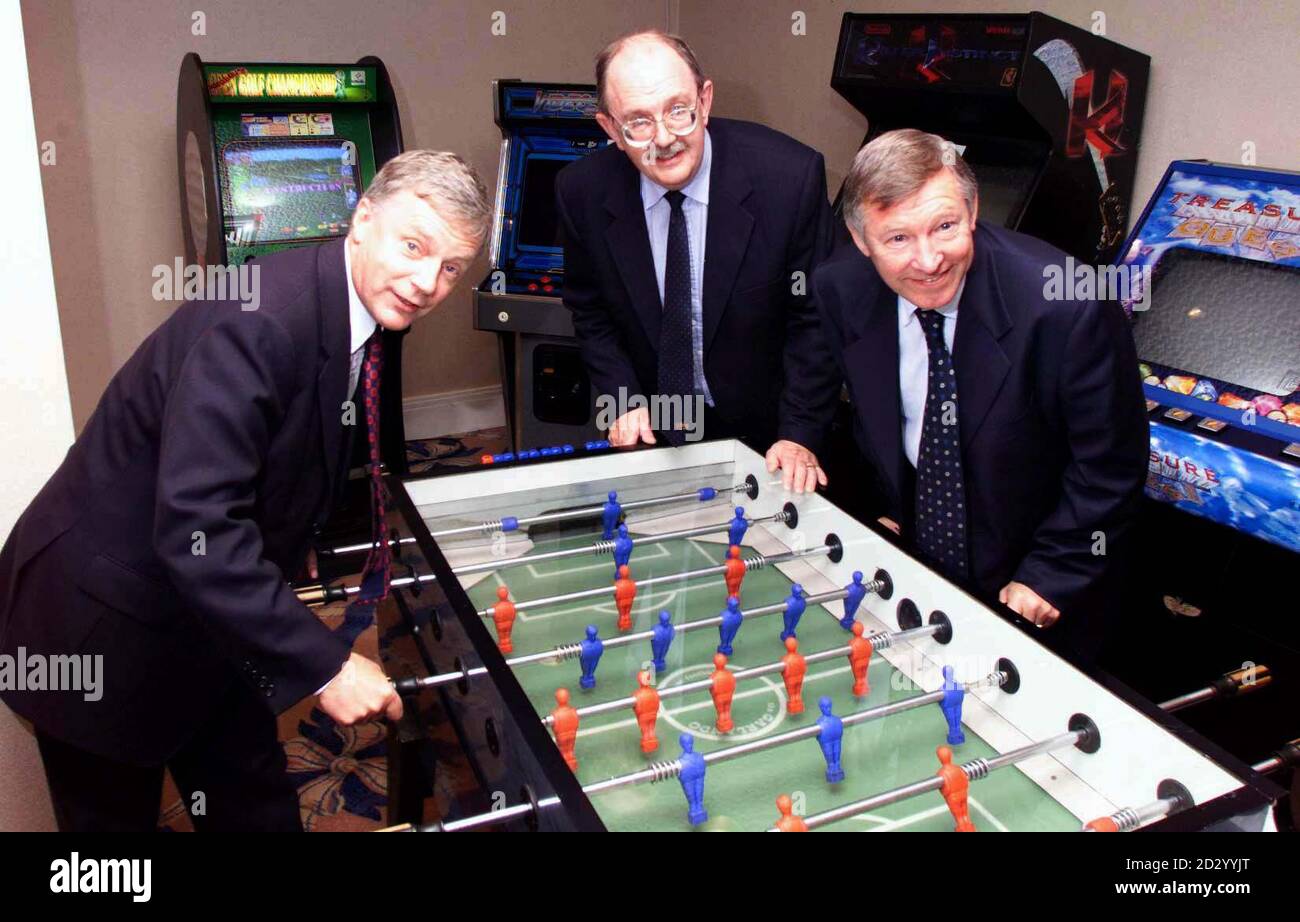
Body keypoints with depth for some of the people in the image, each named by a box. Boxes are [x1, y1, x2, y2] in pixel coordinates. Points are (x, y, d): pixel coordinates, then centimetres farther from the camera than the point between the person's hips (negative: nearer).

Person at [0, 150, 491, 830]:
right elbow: (194, 529, -36)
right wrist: (323, 665, -34)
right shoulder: (257, 321, -31)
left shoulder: (365, 311, -2)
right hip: (103, 626, -8)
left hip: (203, 615, 8)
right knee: (117, 813, 12)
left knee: (256, 800, 17)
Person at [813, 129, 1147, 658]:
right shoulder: (839, 291, -15)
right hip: (908, 559, 3)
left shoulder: (1069, 306, -28)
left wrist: (1048, 578, -15)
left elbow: (1110, 465, -16)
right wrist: (885, 510, -1)